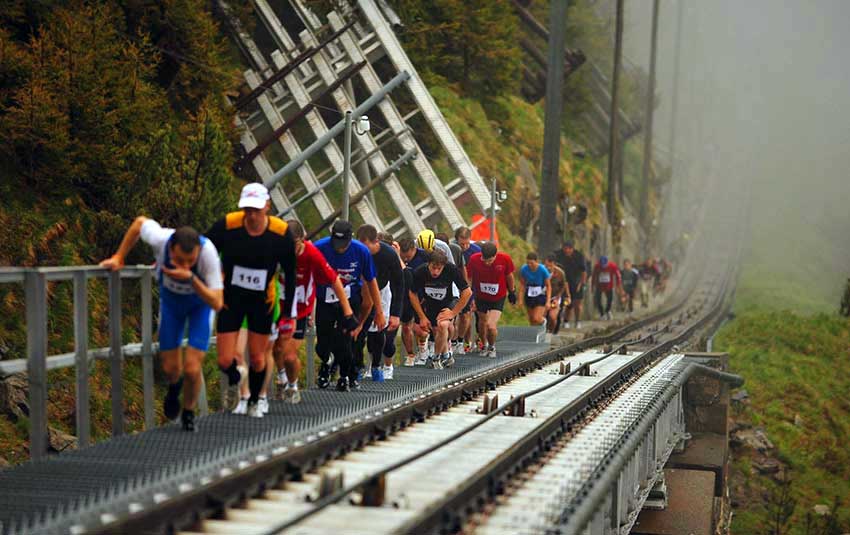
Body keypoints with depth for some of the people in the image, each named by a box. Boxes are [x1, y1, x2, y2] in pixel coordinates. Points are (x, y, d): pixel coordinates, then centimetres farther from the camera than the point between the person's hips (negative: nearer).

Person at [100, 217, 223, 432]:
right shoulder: (161, 239, -35)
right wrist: (119, 257, -6)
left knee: (192, 368, -12)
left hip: (201, 301, -2)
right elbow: (140, 222, -10)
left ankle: (188, 414, 19)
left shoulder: (208, 252, -39)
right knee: (170, 368, 4)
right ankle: (174, 386, 43)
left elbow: (217, 303, -37)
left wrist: (191, 278, -50)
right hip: (171, 299, 2)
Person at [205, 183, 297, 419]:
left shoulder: (281, 233, -18)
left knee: (257, 359, 7)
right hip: (230, 299, 0)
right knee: (225, 361, -4)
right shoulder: (226, 226, -22)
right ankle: (235, 378, 33)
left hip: (262, 301, 0)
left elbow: (290, 273, -6)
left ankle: (254, 402, 34)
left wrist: (287, 313, -4)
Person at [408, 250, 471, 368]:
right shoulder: (420, 272, -24)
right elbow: (412, 294, -7)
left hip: (448, 303, -3)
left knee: (443, 325, -27)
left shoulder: (451, 269, -29)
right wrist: (422, 317, -7)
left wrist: (453, 313, -19)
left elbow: (467, 292, -20)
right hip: (430, 304, 3)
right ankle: (446, 355, 33)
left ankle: (436, 358, -6)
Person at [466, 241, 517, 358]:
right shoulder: (474, 259, -23)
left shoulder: (505, 259, -23)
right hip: (481, 297, 2)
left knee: (491, 326, -15)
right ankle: (484, 346, 45)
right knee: (482, 323, 17)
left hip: (498, 298, -2)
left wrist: (512, 292, 10)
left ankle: (492, 347, 16)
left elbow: (509, 276, -3)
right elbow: (469, 277, -7)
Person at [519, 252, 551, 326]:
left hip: (541, 296, -3)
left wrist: (548, 301, -15)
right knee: (531, 320, 6)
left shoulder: (543, 270, -19)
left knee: (537, 319, -13)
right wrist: (521, 299, -3)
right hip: (529, 296, 3)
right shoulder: (524, 269, -13)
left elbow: (548, 286, -10)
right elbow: (522, 285, -1)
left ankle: (543, 320, 22)